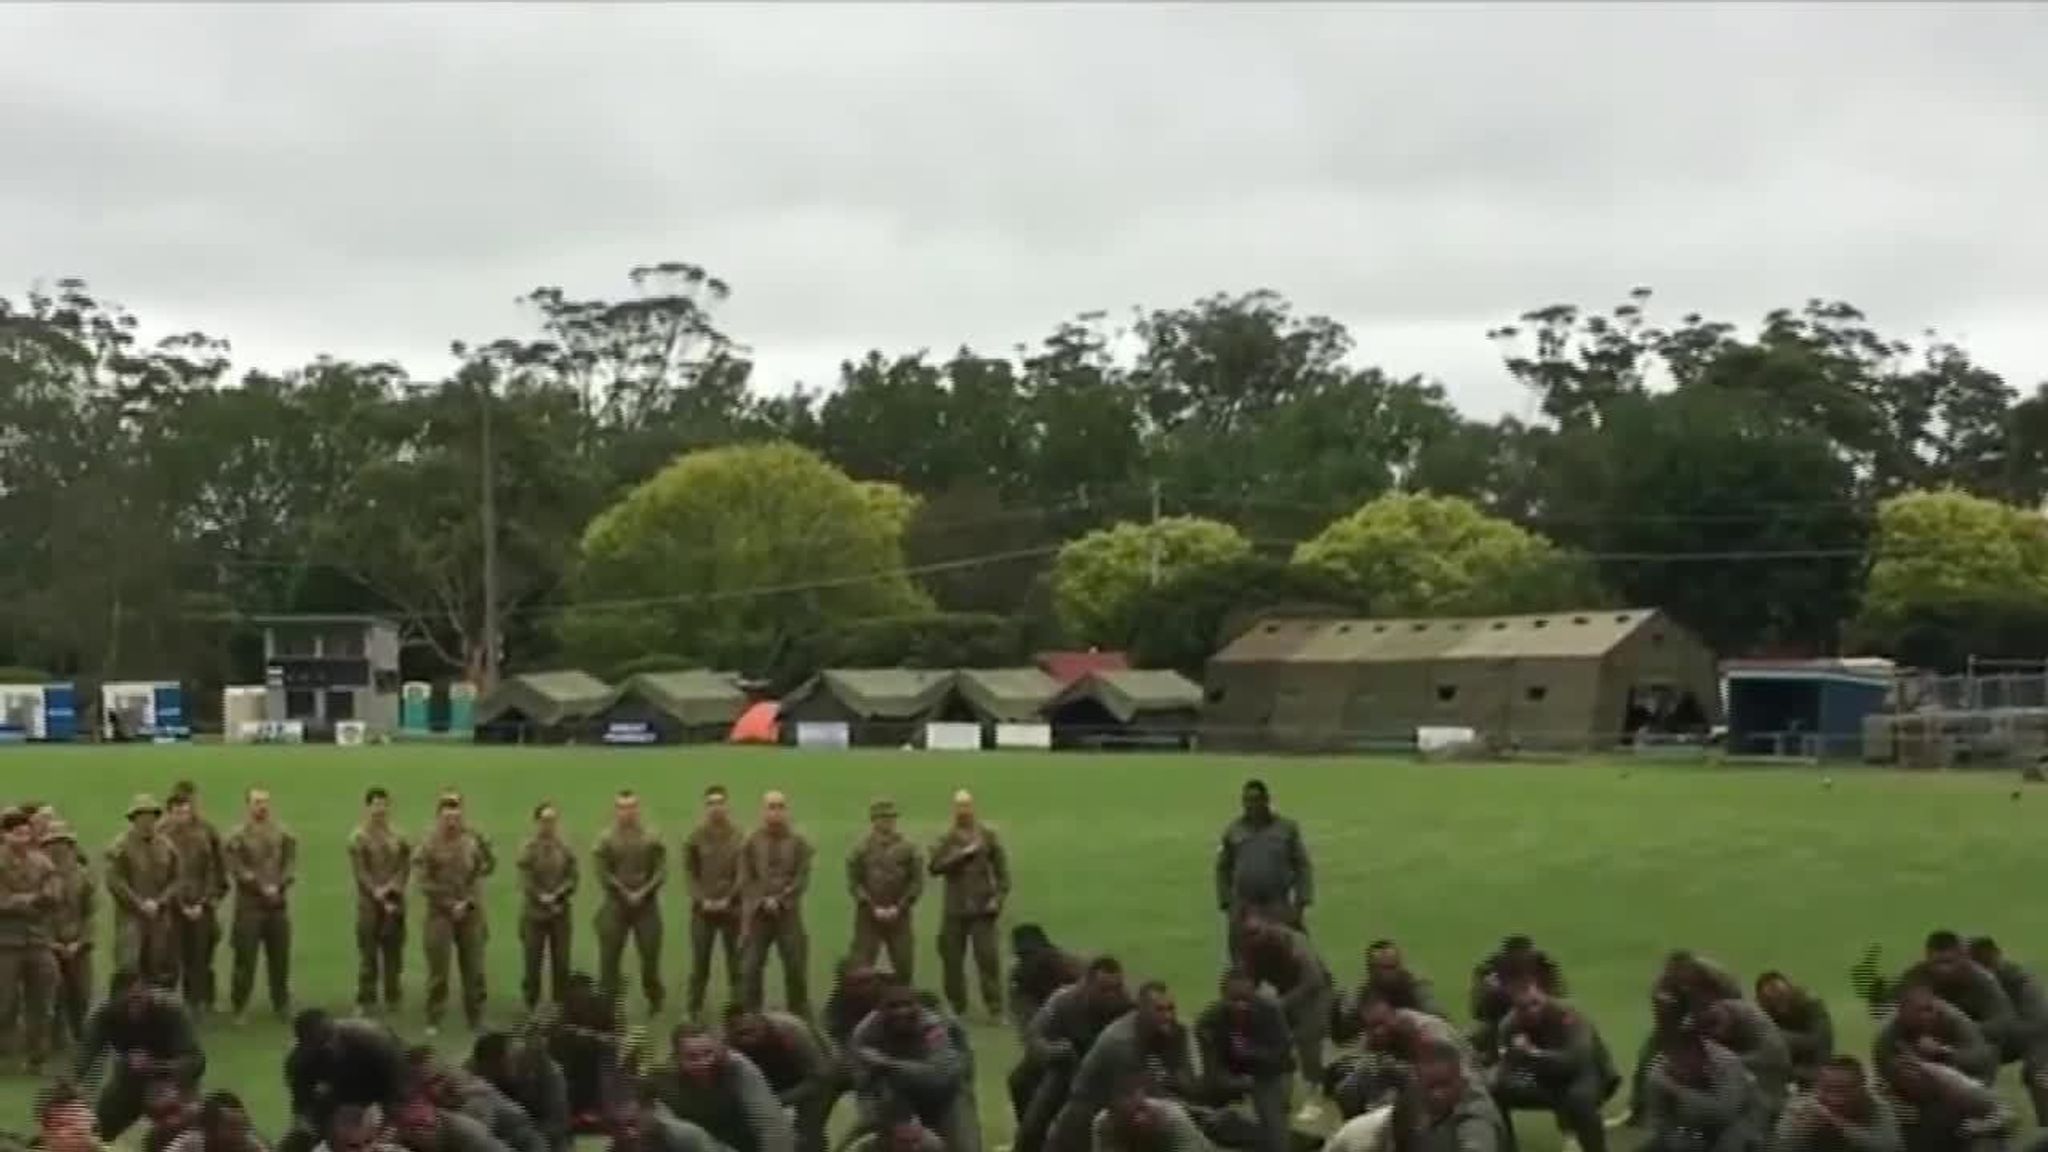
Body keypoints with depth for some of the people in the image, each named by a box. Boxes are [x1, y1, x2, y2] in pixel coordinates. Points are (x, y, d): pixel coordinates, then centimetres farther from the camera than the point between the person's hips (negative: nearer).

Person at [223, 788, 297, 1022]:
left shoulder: (283, 834, 7)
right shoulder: (237, 836, -3)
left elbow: (291, 864, 2)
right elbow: (237, 869, -10)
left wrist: (278, 886, -13)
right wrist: (262, 887, -16)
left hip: (279, 903, 3)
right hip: (249, 905, -3)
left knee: (280, 957, 9)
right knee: (245, 958, -2)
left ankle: (282, 1004, 20)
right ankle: (239, 1007, 6)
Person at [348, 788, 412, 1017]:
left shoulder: (399, 838, 7)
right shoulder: (358, 838, -4)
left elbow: (405, 868, 3)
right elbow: (359, 872, -10)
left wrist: (391, 889, -14)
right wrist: (378, 895, -16)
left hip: (396, 902, 4)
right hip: (369, 903, -4)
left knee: (394, 953, 9)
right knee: (368, 955, -3)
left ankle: (392, 999, 17)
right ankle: (366, 1002, 1)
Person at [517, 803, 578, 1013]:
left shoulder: (565, 849, 4)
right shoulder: (528, 849, -6)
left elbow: (572, 879, 1)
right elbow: (527, 883, -10)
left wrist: (555, 896, -13)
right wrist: (545, 901, -12)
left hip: (561, 914, 3)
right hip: (534, 915, -3)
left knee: (561, 963, 4)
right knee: (533, 964, 0)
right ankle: (530, 1007, 9)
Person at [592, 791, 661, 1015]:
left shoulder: (652, 838, 3)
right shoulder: (606, 839, 1)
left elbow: (661, 871, -1)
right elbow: (603, 872, -5)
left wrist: (643, 893, -12)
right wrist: (625, 893, -10)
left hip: (647, 904, 0)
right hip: (616, 904, 0)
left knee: (650, 954, 1)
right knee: (609, 955, -2)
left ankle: (655, 1000, 19)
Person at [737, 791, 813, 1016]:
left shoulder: (798, 842, 4)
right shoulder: (751, 842, 4)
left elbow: (802, 879, -2)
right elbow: (745, 879, 0)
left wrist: (779, 900, -13)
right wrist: (763, 901, -12)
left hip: (789, 913, 0)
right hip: (756, 913, 0)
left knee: (796, 970, 1)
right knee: (750, 970, -1)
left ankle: (800, 1019, 11)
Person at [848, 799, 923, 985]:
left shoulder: (908, 849, 6)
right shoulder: (861, 850, 3)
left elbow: (917, 882, 2)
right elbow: (854, 882, -1)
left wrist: (899, 907, -9)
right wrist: (872, 907, -11)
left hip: (899, 917, 1)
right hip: (868, 917, -1)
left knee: (904, 966, 2)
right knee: (860, 966, -6)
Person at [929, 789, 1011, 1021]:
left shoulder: (988, 834, 4)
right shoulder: (945, 838, 4)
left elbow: (1001, 868, 5)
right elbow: (936, 865, -11)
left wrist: (998, 897, -4)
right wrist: (963, 853, -17)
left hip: (982, 907, -1)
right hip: (954, 908, 1)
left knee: (988, 958, -7)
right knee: (952, 959, 4)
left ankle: (994, 1007, -3)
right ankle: (958, 1008, 16)